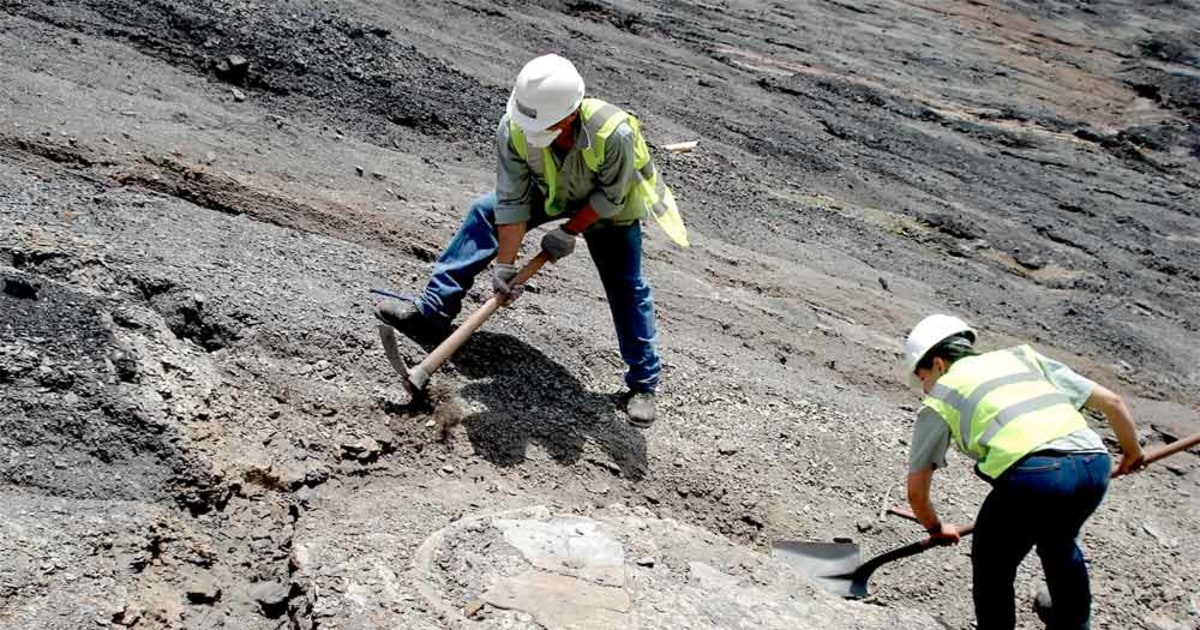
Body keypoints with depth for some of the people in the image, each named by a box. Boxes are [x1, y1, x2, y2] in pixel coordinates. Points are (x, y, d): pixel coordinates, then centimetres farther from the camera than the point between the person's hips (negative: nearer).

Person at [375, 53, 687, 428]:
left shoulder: (614, 132, -43)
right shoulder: (513, 131, -34)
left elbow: (610, 196, -27)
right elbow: (513, 203, -27)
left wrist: (569, 232, -23)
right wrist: (505, 265, -27)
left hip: (608, 209, -3)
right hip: (550, 191, 3)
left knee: (626, 289, -6)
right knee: (485, 214, -9)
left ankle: (643, 384, 9)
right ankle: (432, 312, -1)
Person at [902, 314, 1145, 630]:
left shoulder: (940, 396, 19)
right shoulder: (1022, 356, 30)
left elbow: (916, 490, 21)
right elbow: (1111, 402, 27)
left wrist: (936, 529, 40)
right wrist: (1132, 453, 44)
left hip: (1031, 475, -6)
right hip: (1094, 464, 6)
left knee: (992, 567, 19)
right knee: (1060, 542, 36)